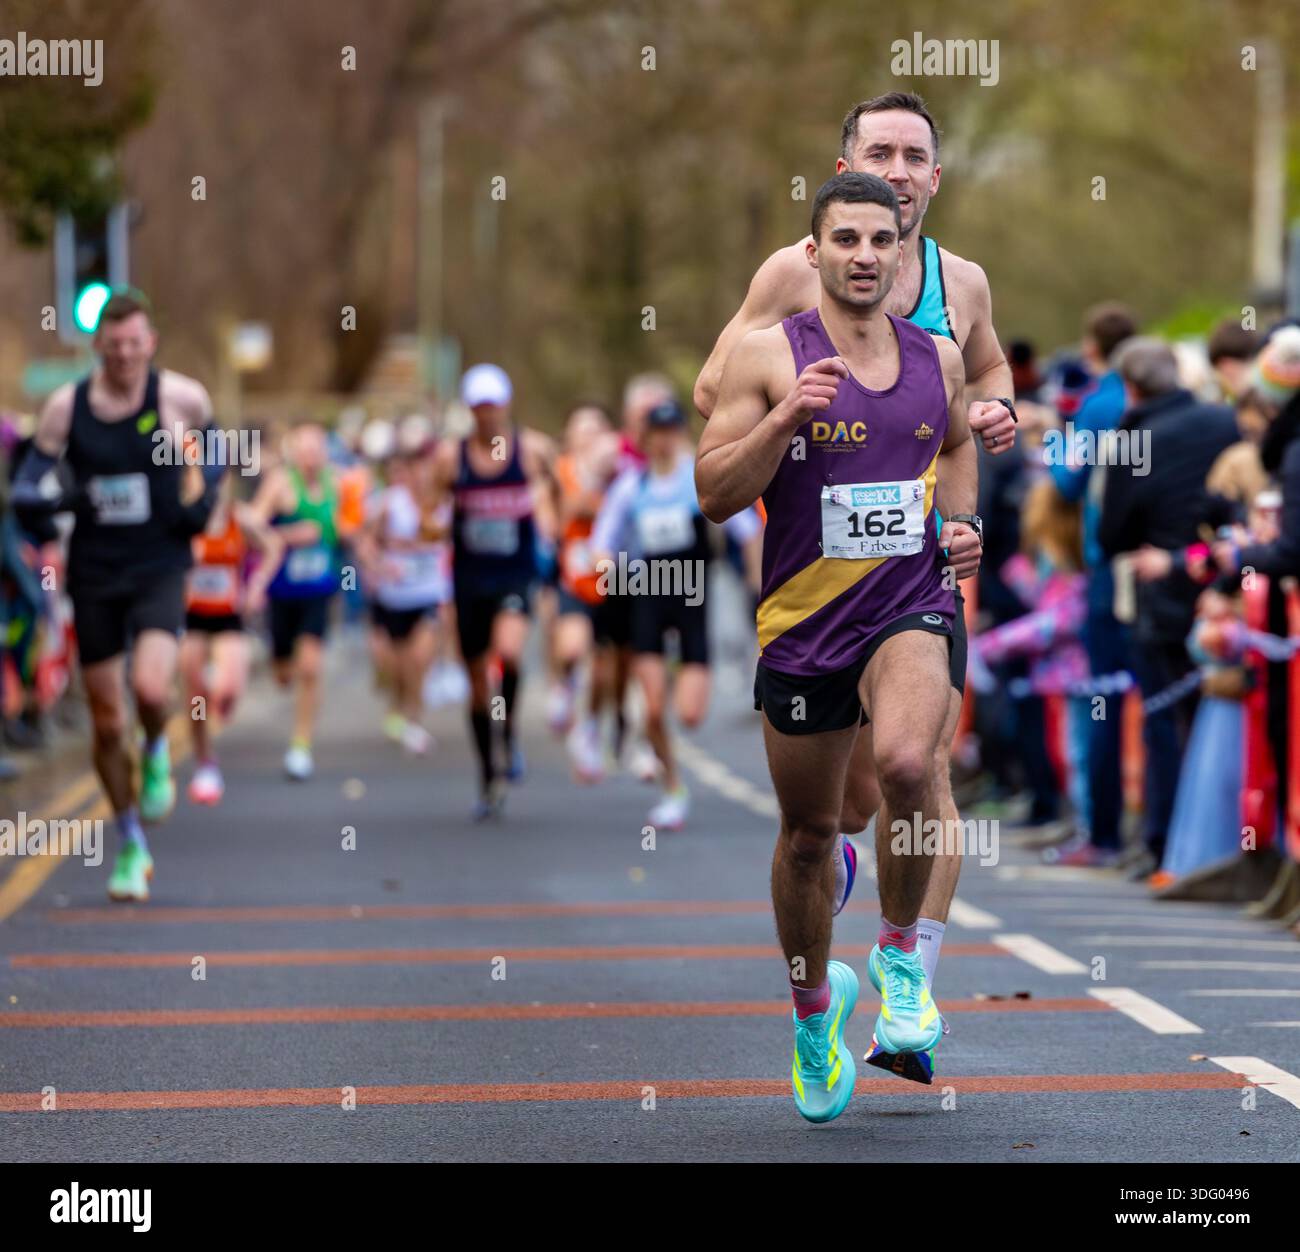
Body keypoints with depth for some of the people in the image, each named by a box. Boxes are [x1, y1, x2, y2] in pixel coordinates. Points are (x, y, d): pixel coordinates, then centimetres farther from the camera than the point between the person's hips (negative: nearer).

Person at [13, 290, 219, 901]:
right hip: (94, 573, 2)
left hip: (159, 570, -2)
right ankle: (131, 847, 24)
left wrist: (204, 496, -1)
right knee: (106, 722, 6)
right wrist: (64, 499, -19)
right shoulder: (66, 405, -2)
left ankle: (158, 752, 10)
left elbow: (215, 449, 17)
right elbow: (25, 489, 2)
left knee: (151, 688, -26)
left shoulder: (182, 397, -4)